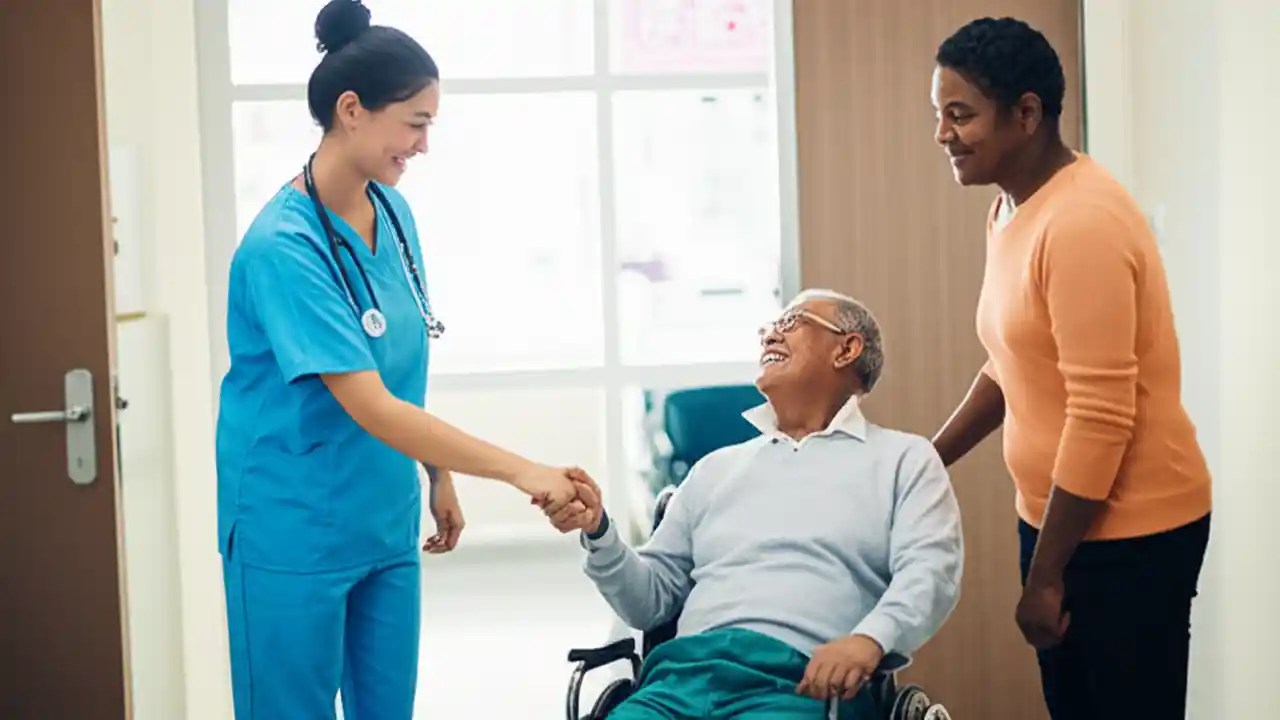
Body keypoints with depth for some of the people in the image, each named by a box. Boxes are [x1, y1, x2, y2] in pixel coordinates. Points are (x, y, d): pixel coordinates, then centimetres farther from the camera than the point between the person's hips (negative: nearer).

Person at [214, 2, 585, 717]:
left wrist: (441, 476, 11)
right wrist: (520, 470, -26)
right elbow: (369, 406, -26)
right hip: (296, 532, -7)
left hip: (386, 522, 7)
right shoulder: (283, 246, -21)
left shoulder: (393, 210, 3)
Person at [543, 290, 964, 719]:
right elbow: (651, 599, 24)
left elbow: (929, 571, -1)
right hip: (686, 673, 4)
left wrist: (871, 639, -21)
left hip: (805, 682, -3)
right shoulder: (716, 469, 28)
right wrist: (598, 531, 5)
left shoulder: (903, 459, 16)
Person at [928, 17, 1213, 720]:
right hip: (1058, 517, 9)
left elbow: (1101, 418, -22)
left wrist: (1045, 576, -18)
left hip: (1128, 533, -9)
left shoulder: (1083, 221, -21)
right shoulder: (1011, 209, 8)